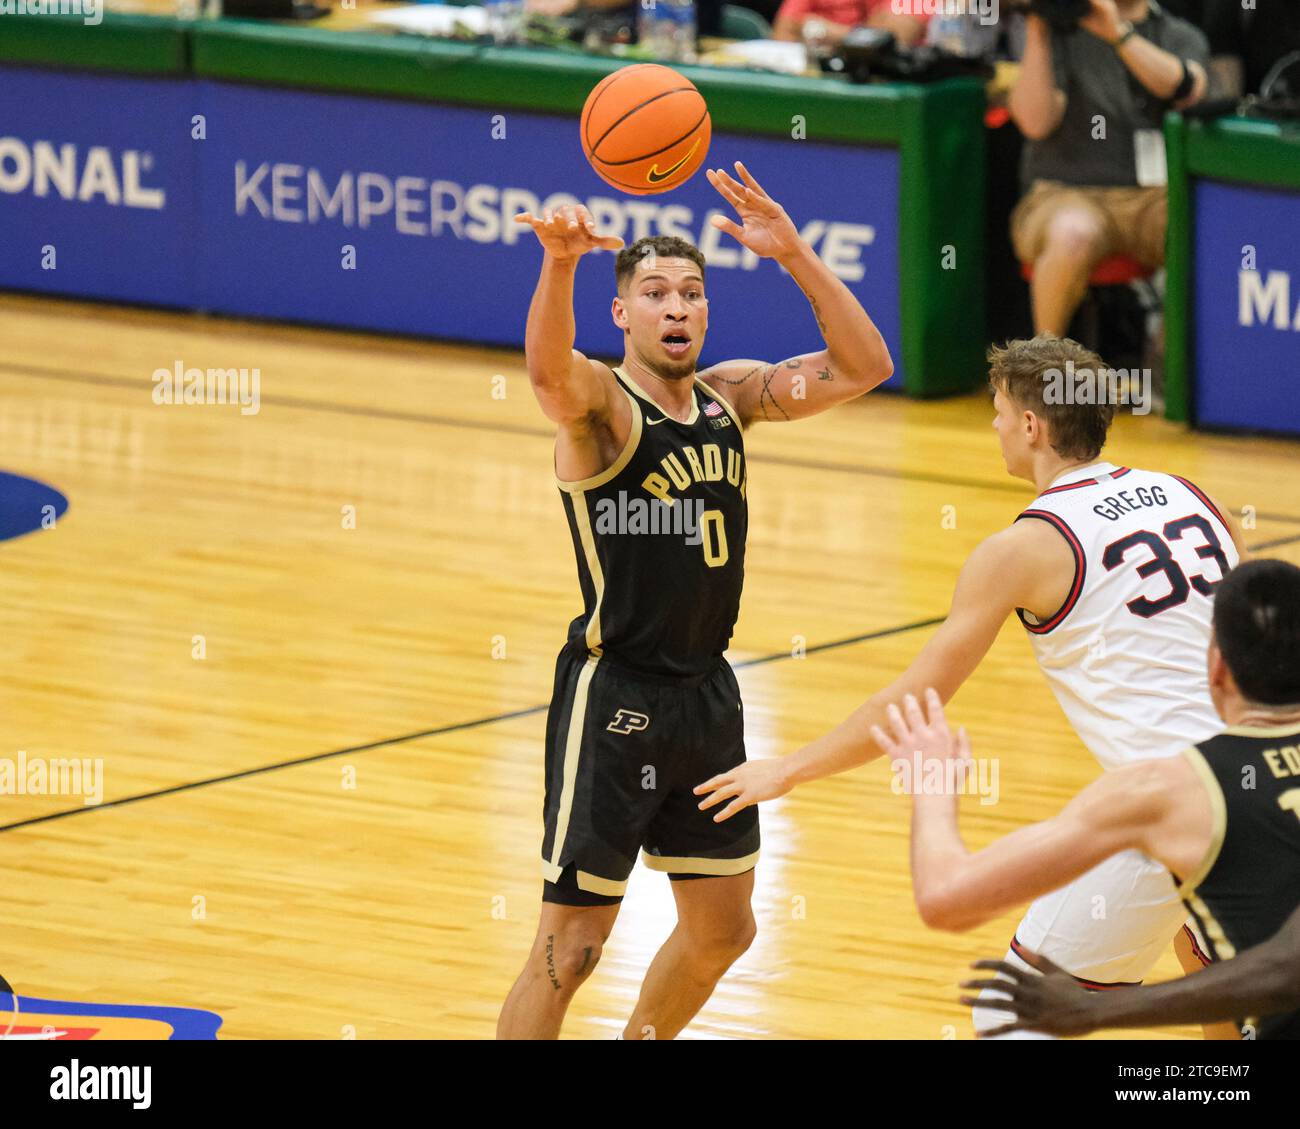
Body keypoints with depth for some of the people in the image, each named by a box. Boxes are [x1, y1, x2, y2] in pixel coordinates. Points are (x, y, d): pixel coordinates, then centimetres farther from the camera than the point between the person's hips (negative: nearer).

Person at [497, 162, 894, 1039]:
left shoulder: (732, 397, 6)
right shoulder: (600, 405, -14)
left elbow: (863, 367, -1)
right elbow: (550, 369, -37)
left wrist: (793, 253, -14)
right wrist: (560, 263, -58)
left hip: (708, 693, 7)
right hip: (614, 699, -7)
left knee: (722, 931, 18)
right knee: (569, 949, -5)